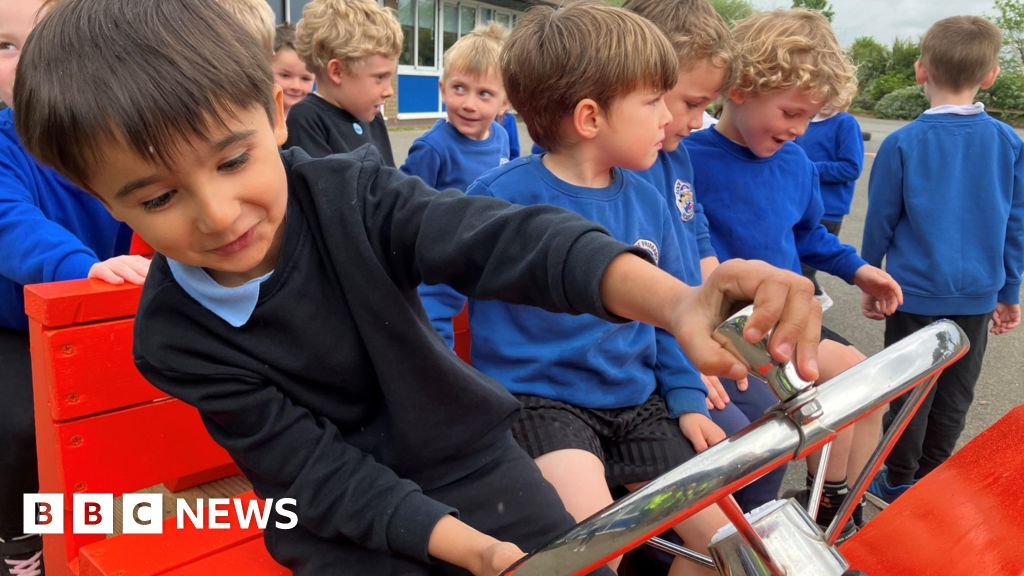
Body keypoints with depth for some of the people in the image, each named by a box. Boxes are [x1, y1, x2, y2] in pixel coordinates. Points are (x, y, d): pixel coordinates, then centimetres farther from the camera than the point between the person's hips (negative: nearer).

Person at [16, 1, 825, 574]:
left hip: (464, 456, 1)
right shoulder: (172, 337, -14)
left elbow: (504, 237, -33)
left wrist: (674, 299, -51)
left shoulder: (353, 195, -17)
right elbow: (312, 467, -16)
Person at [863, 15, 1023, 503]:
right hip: (978, 297, 3)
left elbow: (880, 221, -5)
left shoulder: (903, 143, -13)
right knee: (955, 395, 16)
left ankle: (898, 484, 23)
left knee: (909, 394, 10)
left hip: (917, 293, -3)